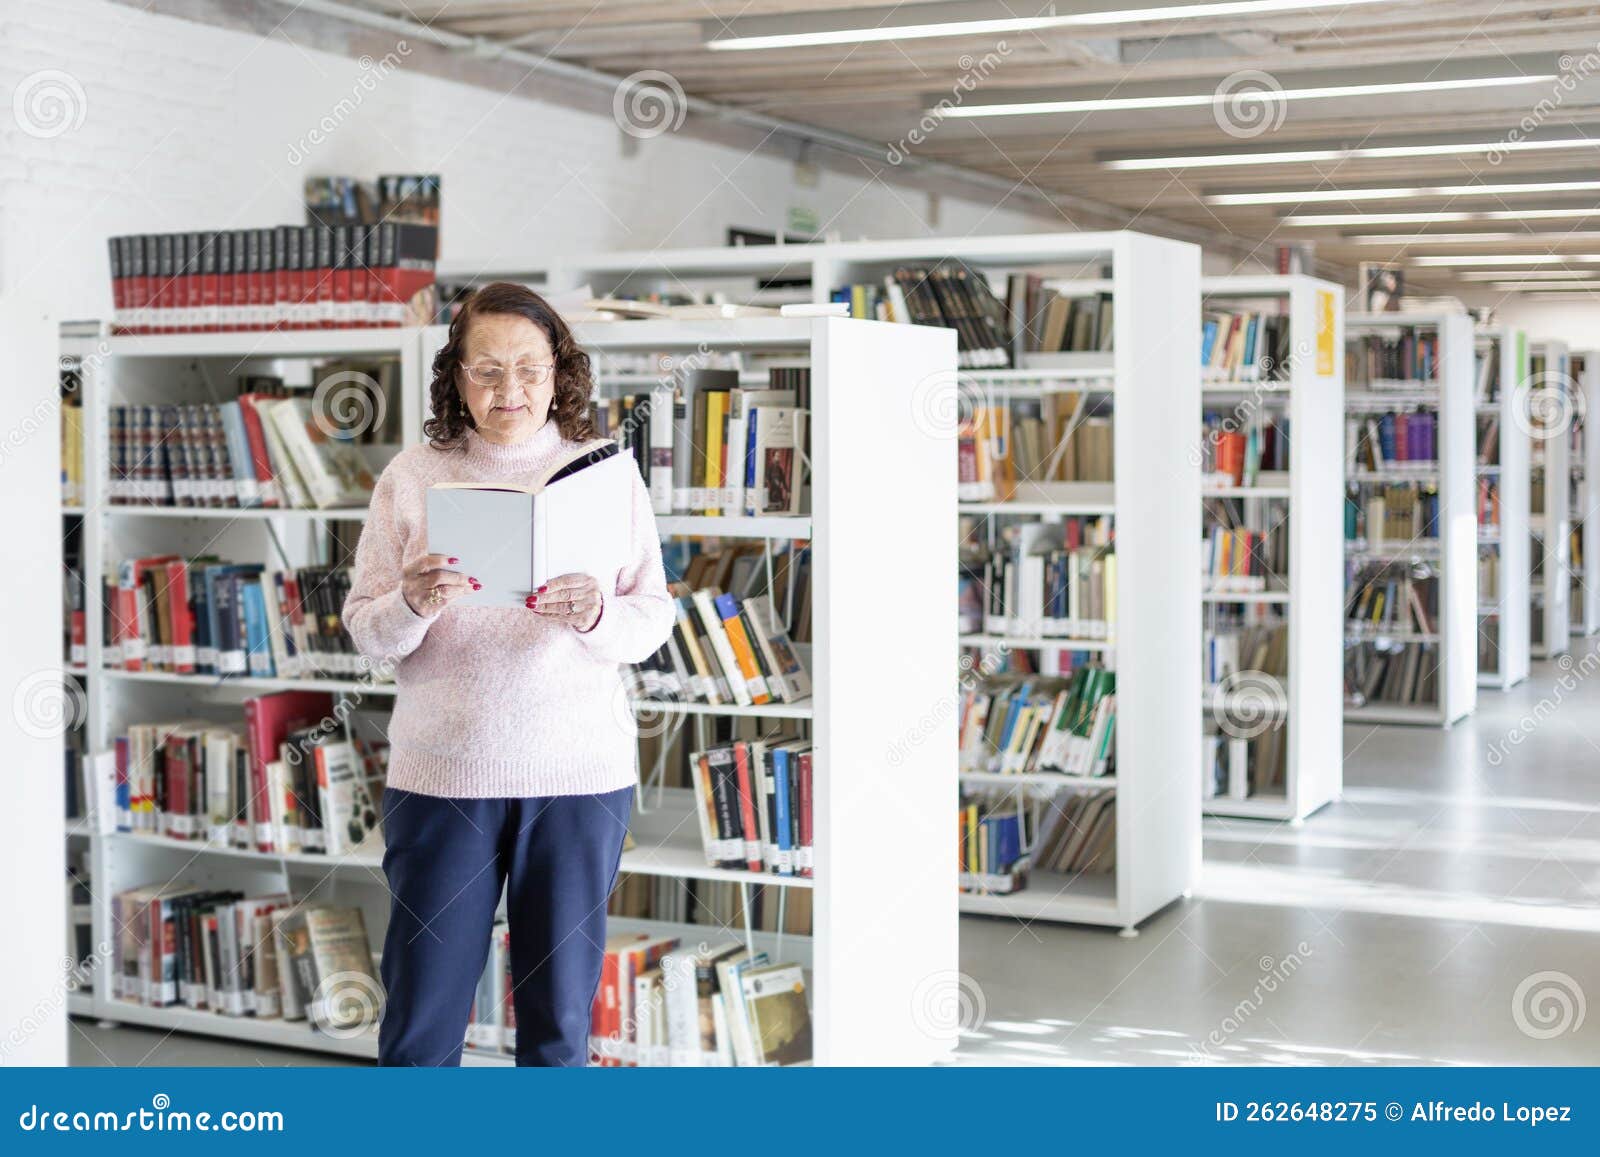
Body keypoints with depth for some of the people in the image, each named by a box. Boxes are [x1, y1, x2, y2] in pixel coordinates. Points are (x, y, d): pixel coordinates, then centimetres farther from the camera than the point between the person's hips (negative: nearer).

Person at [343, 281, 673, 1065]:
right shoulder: (410, 477, 4)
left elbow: (653, 621, 2)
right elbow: (364, 630, 2)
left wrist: (595, 617, -19)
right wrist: (412, 606, -19)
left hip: (579, 772, 1)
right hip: (440, 773, 0)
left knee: (560, 1009, 9)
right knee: (421, 1010, 4)